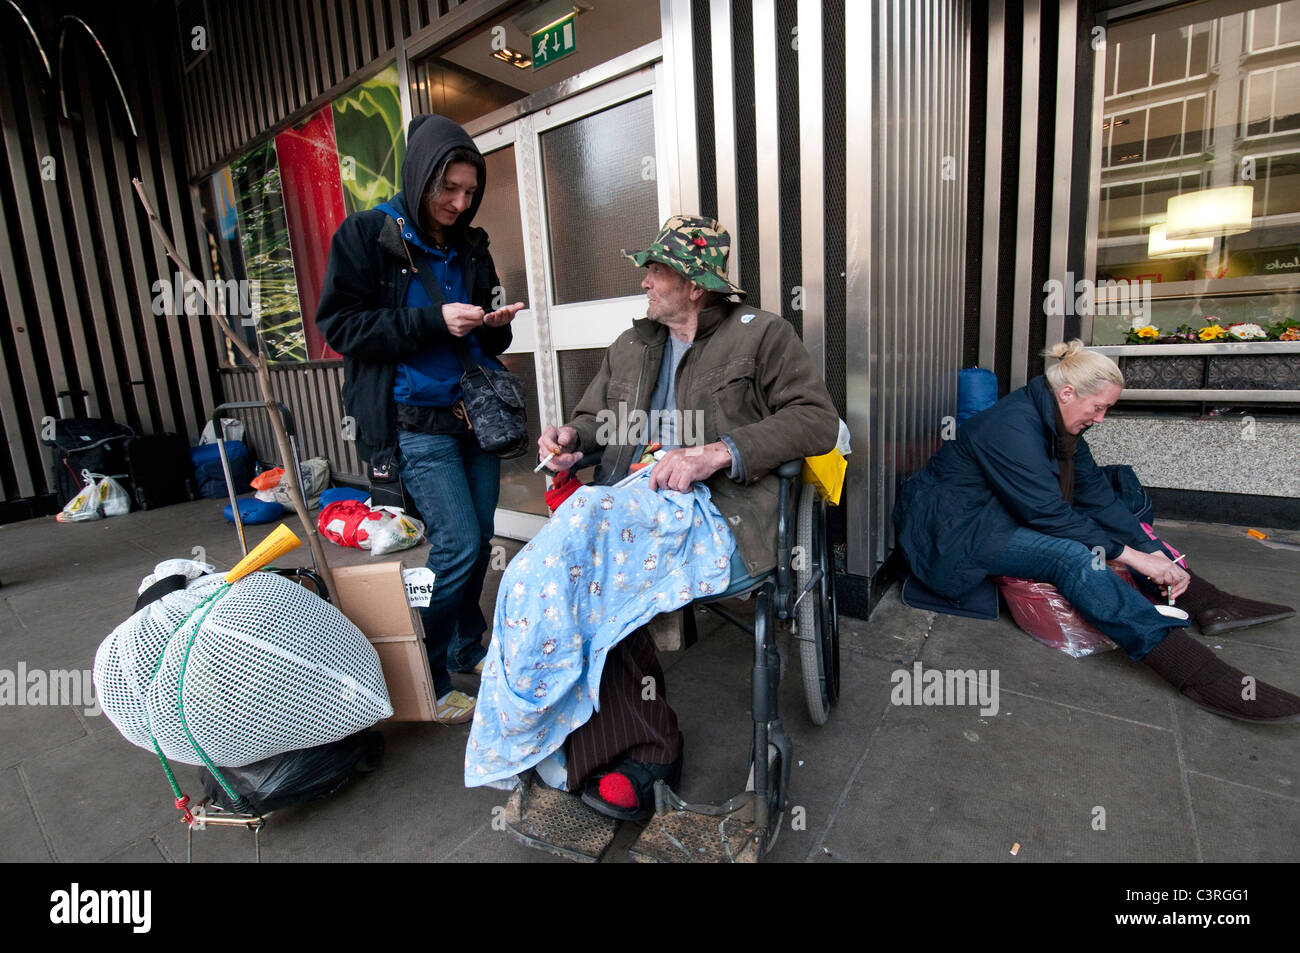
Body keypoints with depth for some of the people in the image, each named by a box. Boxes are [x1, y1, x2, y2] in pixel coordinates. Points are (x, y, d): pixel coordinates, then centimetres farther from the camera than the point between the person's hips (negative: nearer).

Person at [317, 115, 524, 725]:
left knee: (479, 540, 8)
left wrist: (494, 326, -2)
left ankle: (467, 649, 29)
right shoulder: (366, 235, -2)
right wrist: (431, 319, -18)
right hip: (416, 422, -6)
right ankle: (423, 679, 10)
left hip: (475, 414, 6)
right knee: (458, 544, -11)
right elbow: (339, 326, -9)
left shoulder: (470, 246, 15)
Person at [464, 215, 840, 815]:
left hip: (714, 518, -5)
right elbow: (595, 419, 30)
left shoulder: (762, 334, 10)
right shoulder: (630, 347, 27)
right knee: (578, 573, -29)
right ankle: (643, 746, -13)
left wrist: (717, 453, -14)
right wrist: (573, 438, 4)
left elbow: (818, 420, -2)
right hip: (622, 508, 5)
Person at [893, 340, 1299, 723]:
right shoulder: (1011, 426, -24)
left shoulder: (1058, 423, 6)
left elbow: (1094, 491, 5)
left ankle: (1207, 603, 1)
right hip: (954, 530, -10)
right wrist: (1133, 556, -20)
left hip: (1001, 513, 10)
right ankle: (1196, 673, -30)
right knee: (1072, 556, -29)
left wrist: (1150, 548, -4)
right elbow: (1049, 514, -25)